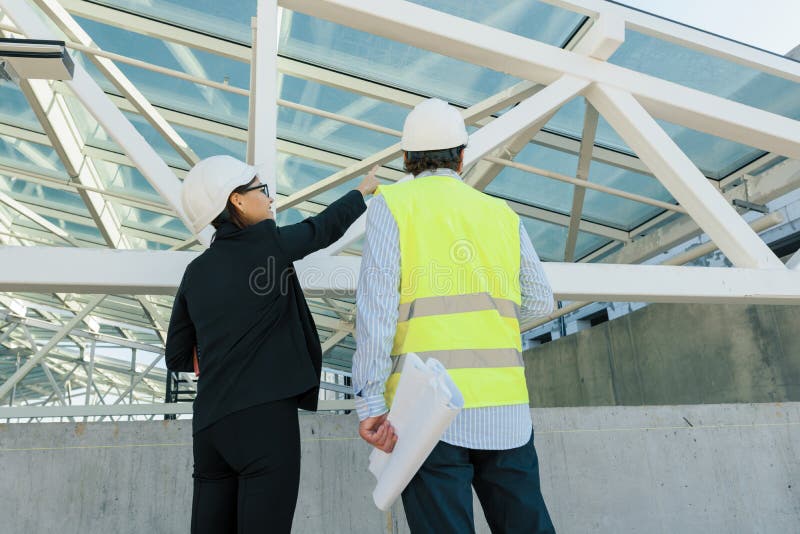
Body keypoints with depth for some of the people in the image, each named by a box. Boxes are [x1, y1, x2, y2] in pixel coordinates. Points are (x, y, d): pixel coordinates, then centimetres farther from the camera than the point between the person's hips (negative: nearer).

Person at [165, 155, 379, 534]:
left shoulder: (196, 272, 11)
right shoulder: (267, 243, -4)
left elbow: (178, 357, 15)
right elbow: (323, 228, 14)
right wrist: (363, 191, 31)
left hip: (210, 424, 7)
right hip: (264, 416, -6)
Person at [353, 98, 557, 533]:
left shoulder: (392, 204, 2)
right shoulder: (503, 214, 13)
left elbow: (376, 305, -8)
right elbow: (539, 302, 14)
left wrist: (369, 400, -9)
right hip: (506, 406, 4)